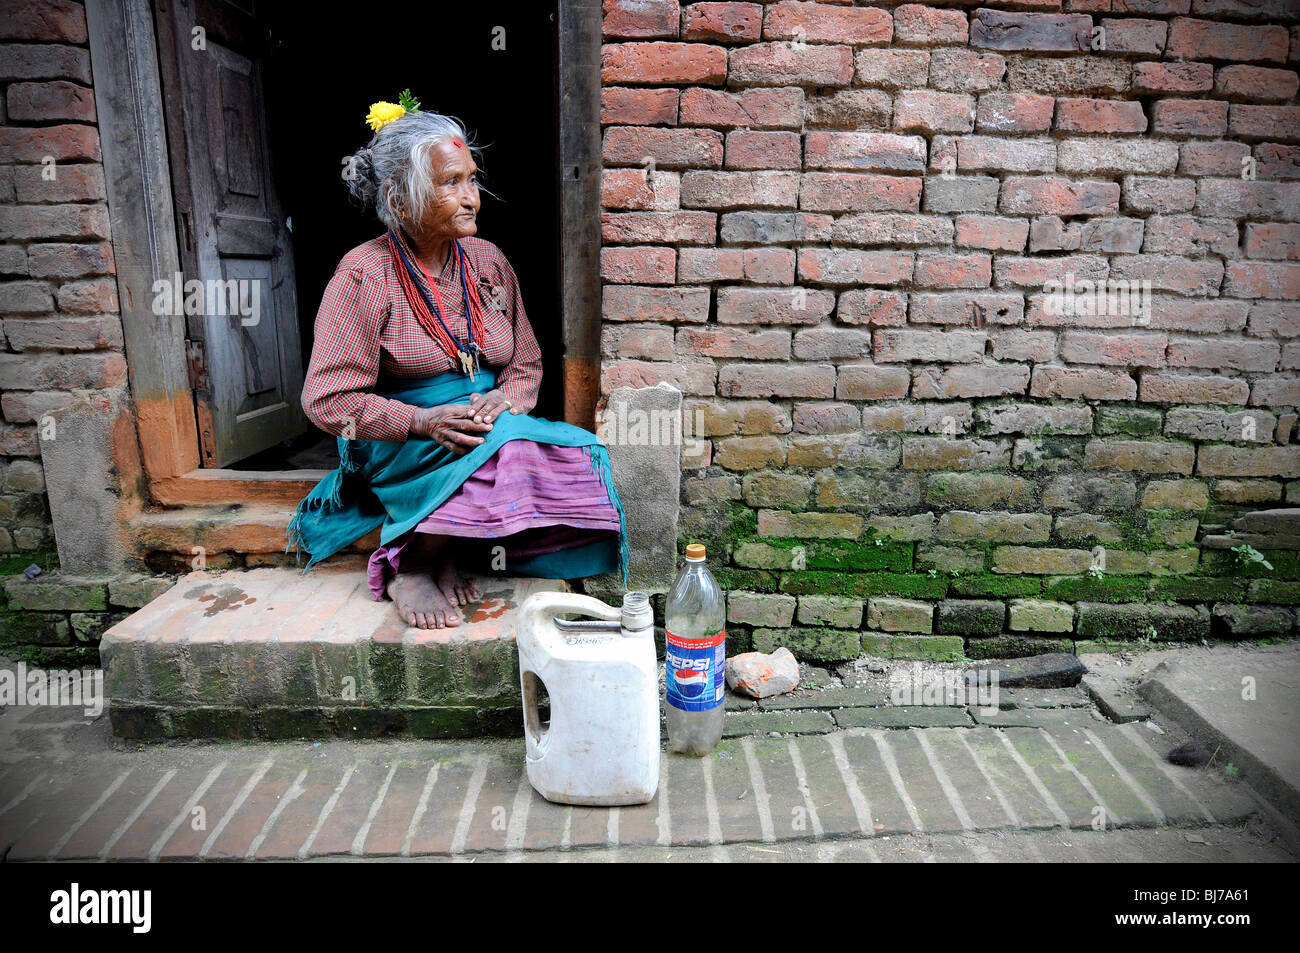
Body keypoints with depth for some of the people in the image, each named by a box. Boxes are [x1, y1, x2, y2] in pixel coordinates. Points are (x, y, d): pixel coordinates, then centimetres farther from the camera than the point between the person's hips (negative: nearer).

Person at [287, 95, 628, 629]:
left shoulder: (488, 262, 8)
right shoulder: (364, 275, -8)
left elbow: (527, 365, 12)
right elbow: (326, 400, -11)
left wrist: (504, 399, -12)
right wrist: (424, 421, -23)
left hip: (489, 427, 5)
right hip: (396, 448, -5)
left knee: (576, 456, -24)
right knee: (503, 445, -35)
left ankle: (444, 553, -12)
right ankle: (413, 566, -15)